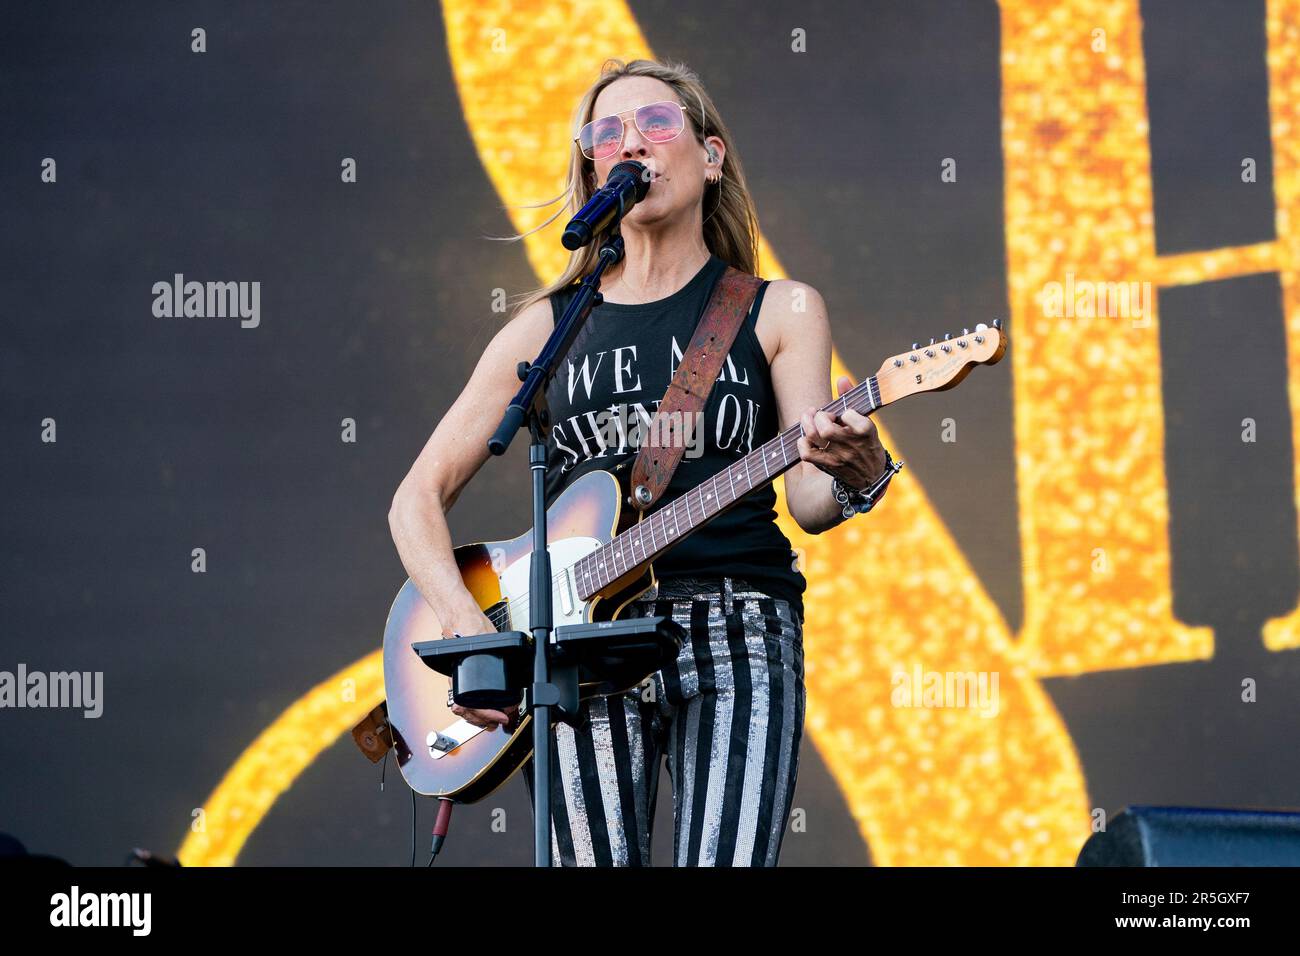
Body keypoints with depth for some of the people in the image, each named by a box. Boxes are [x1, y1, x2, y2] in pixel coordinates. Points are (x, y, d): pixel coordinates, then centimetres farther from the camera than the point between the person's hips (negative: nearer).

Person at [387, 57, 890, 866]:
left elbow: (808, 498, -1)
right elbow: (420, 496, 14)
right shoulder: (549, 326, 14)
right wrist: (464, 623, -3)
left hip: (736, 640, -1)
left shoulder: (779, 311, 11)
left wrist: (853, 477, -25)